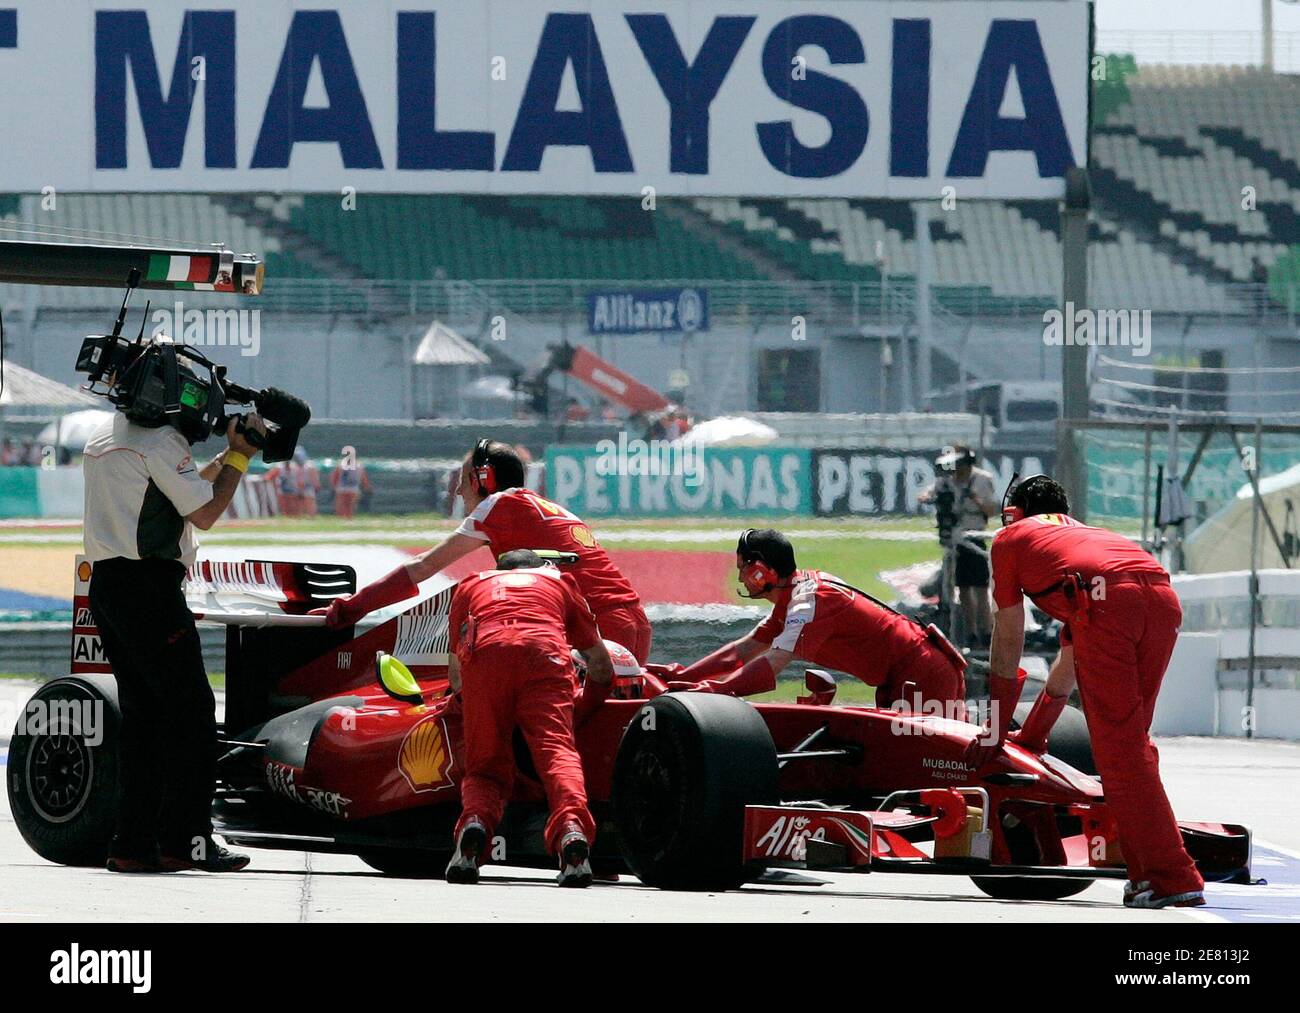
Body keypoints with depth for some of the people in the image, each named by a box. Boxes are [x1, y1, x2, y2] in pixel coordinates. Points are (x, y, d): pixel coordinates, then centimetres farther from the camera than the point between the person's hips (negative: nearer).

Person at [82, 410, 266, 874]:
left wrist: (226, 457, 25)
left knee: (141, 710, 10)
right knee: (189, 708, -6)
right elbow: (203, 514, -7)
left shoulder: (104, 434, 18)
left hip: (104, 585, 9)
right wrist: (239, 457, 3)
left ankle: (134, 842, 7)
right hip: (149, 586, -9)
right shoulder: (160, 439, -11)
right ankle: (185, 839, -9)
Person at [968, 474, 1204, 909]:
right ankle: (1148, 870, 13)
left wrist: (996, 734, 40)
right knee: (1132, 739, 18)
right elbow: (1069, 660, 50)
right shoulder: (1083, 534, 44)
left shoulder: (1011, 538, 30)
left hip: (1104, 601, -6)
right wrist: (1031, 735, 58)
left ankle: (1171, 877, -10)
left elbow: (1007, 645, 32)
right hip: (1163, 597, 6)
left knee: (1118, 744, -4)